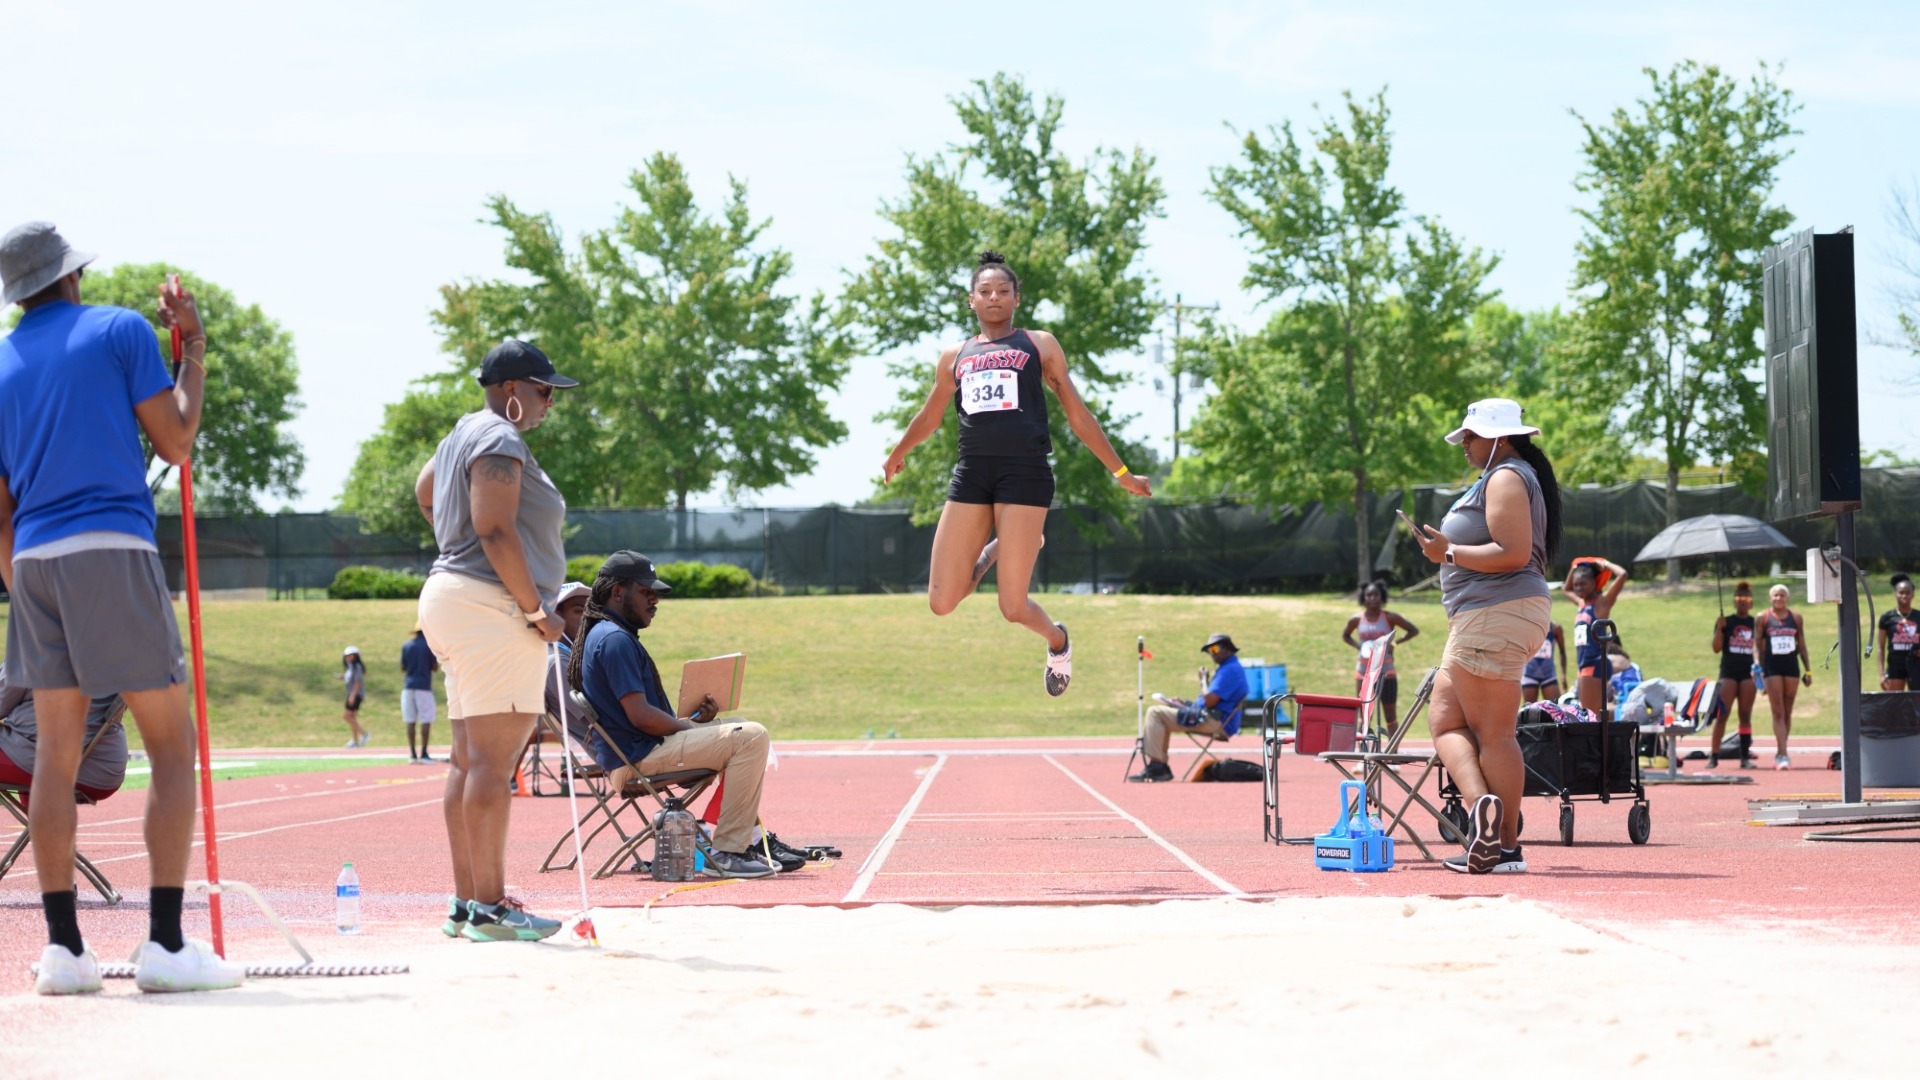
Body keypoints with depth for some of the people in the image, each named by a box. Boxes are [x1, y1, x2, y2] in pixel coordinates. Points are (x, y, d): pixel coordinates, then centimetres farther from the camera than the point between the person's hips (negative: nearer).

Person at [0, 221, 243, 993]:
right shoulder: (120, 330, 2)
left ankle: (63, 947, 3)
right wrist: (194, 354, 12)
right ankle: (165, 944, -8)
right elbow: (176, 443, 2)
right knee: (172, 744, -1)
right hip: (112, 550, -5)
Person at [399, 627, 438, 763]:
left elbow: (402, 668, 10)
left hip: (408, 686, 4)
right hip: (424, 686, -4)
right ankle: (423, 754, -8)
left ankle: (412, 754, 2)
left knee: (410, 722, 4)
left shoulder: (406, 646, 7)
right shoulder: (429, 645, -4)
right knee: (426, 721, -2)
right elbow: (435, 667, -4)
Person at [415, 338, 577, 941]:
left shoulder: (462, 434, 22)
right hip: (493, 605, -11)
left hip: (451, 595, 11)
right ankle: (488, 908, -15)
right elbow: (495, 530, -19)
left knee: (468, 761, 10)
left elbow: (424, 491, 39)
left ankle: (464, 903, 12)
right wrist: (536, 608, -16)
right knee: (493, 761, -13)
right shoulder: (500, 440, -10)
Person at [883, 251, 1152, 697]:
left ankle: (1057, 641, 27)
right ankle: (996, 548, 27)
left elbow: (1077, 414, 14)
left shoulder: (1039, 345, 12)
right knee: (941, 603, -4)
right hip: (971, 474, 3)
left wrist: (1120, 472, 12)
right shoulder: (954, 356, 19)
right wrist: (897, 456, 46)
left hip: (1025, 473, -3)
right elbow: (929, 417, 35)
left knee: (1013, 608, -10)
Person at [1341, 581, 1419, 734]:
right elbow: (1345, 635, 17)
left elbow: (1414, 631, 1)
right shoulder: (1357, 620, 0)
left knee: (1390, 715, 2)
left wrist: (1395, 642, -12)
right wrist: (1358, 645, -3)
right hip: (1363, 671, 1)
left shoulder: (1389, 618, -5)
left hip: (1386, 671, -1)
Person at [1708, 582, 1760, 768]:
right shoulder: (1726, 622, 3)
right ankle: (1714, 755, -7)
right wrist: (1719, 628, -15)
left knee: (1746, 715, 2)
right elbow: (1716, 648, -2)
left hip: (1748, 672, 2)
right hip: (1728, 671, -2)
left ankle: (1745, 756, 4)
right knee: (1722, 714, -8)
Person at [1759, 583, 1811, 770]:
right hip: (1772, 666, -3)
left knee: (1787, 712, 7)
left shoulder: (1796, 619, 8)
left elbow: (1802, 647, 11)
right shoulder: (1763, 618, 1)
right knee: (1778, 713, -8)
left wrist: (1808, 671, 8)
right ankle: (1783, 755, -13)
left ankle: (1779, 753, 17)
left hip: (1791, 665, 3)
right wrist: (1758, 670, -4)